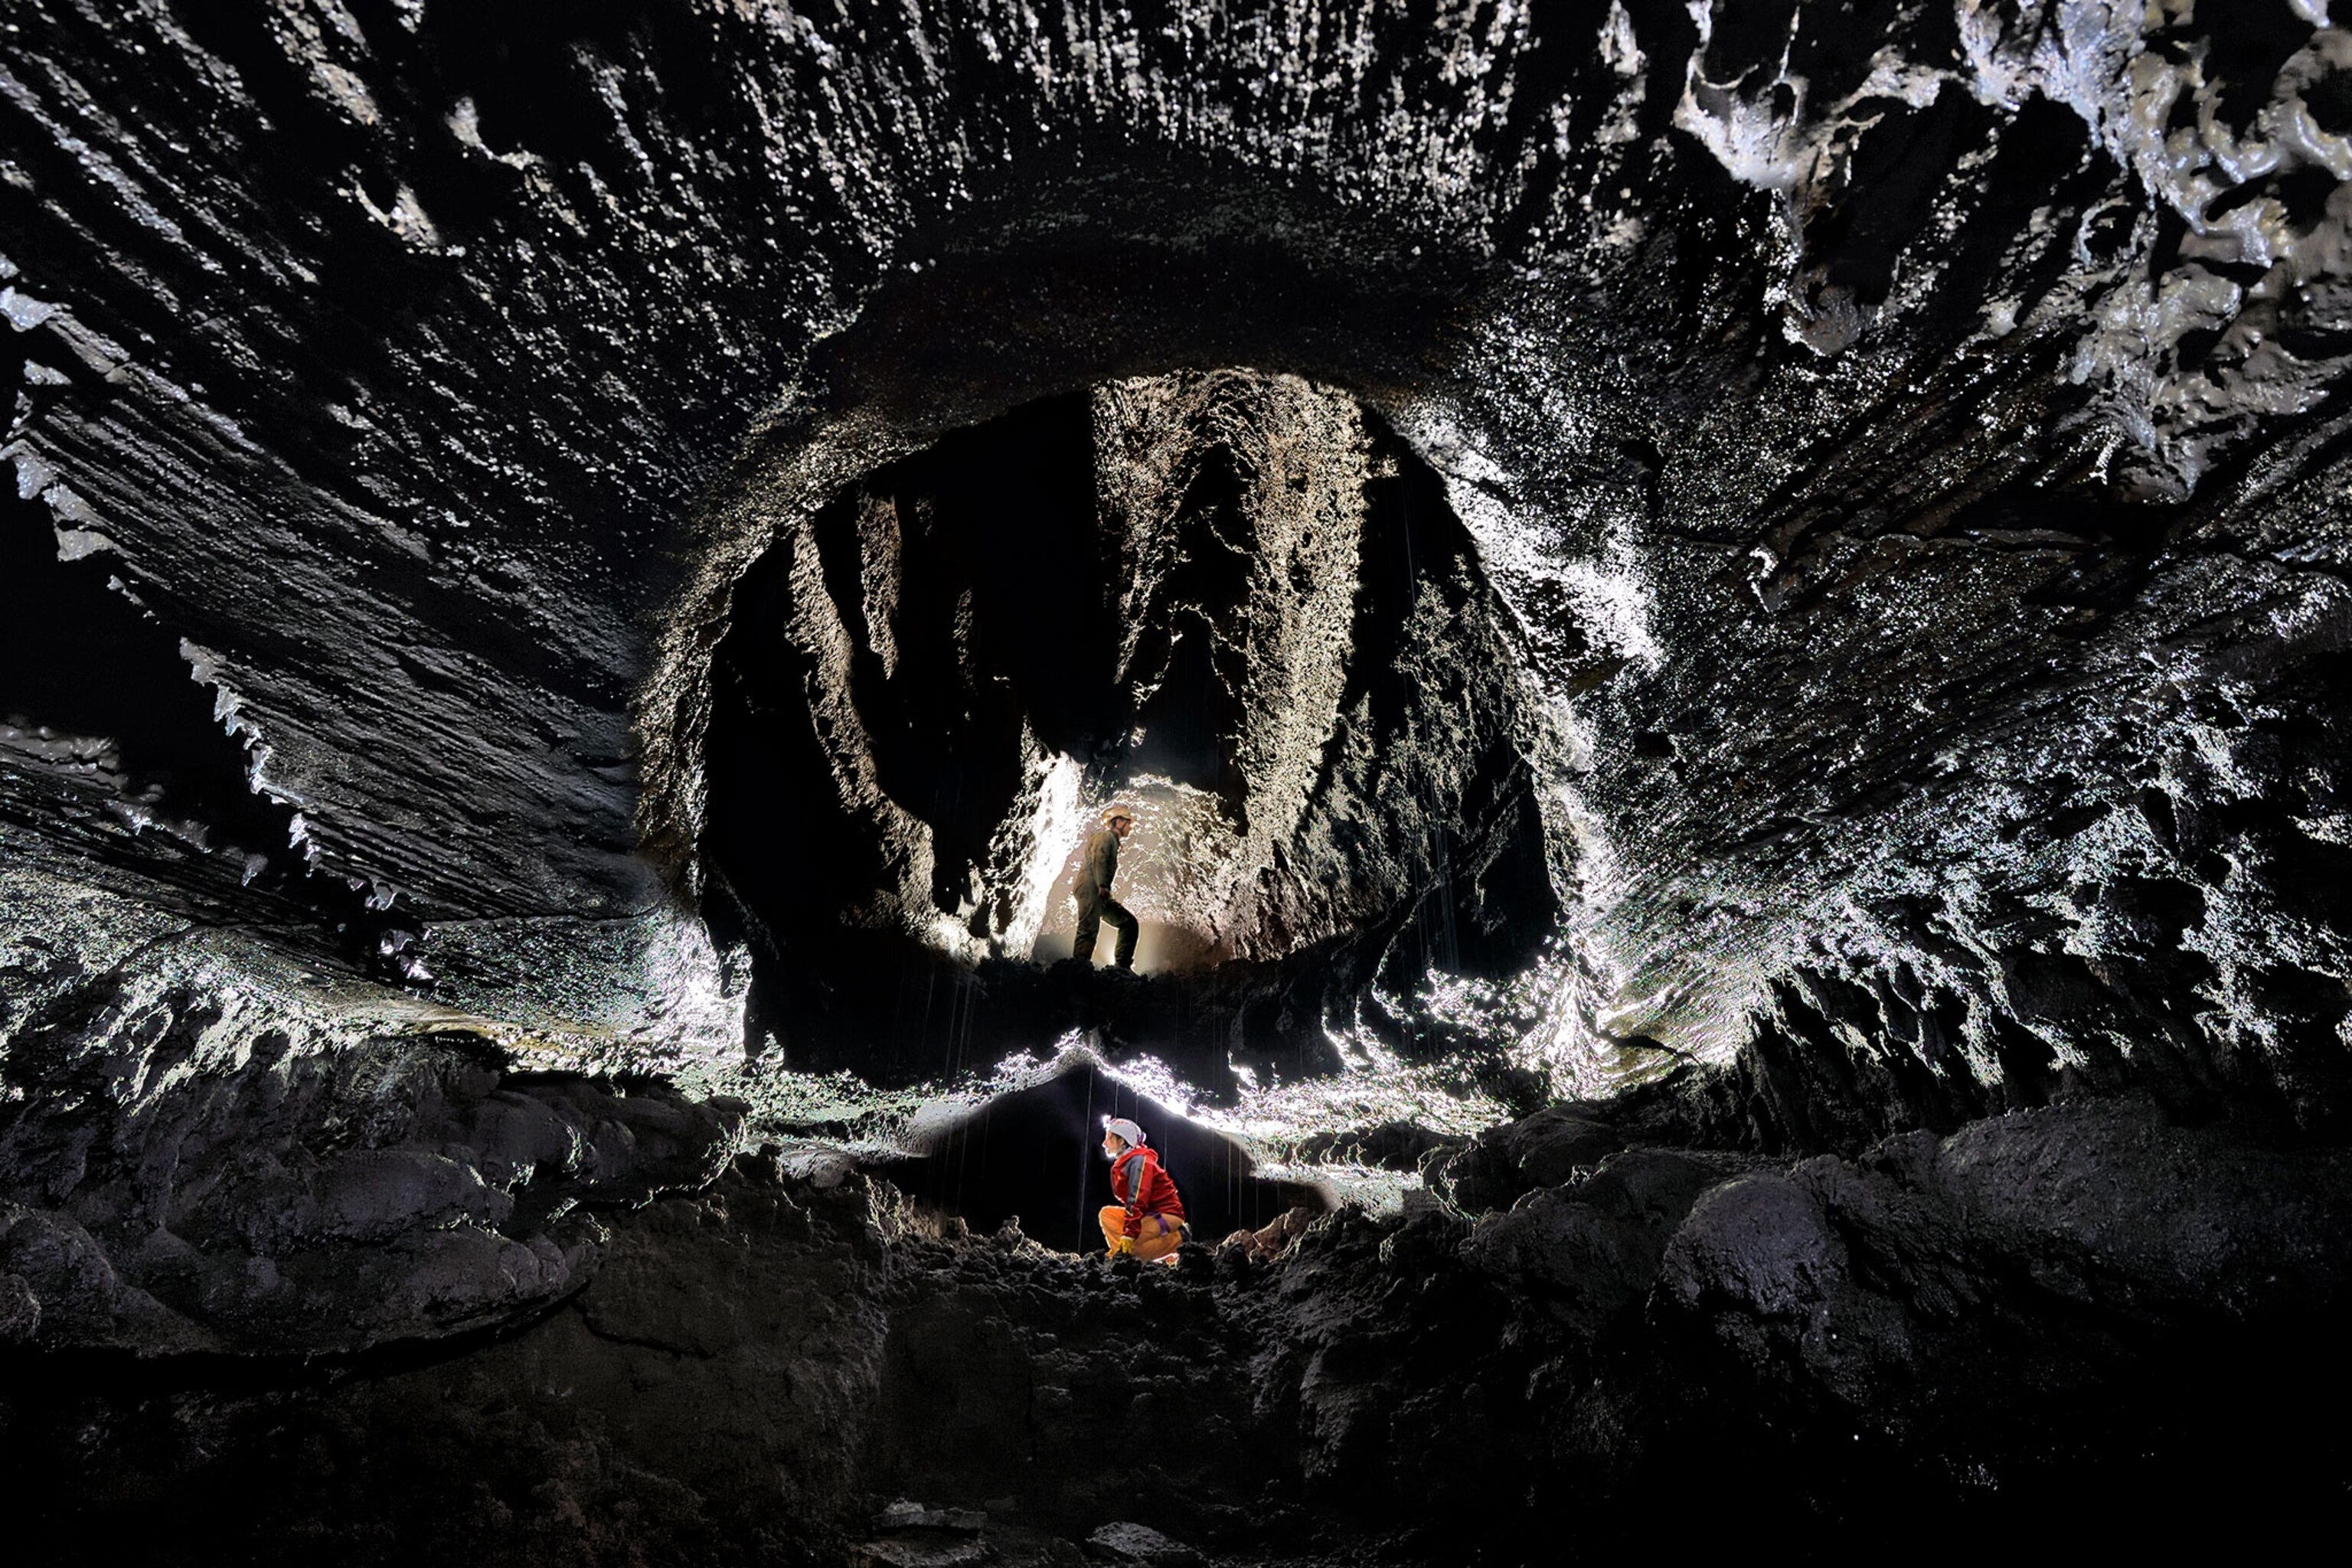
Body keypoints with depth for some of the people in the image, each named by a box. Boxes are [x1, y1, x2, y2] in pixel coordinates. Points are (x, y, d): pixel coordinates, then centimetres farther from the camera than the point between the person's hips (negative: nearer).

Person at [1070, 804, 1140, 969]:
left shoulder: (1113, 841, 31)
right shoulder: (1106, 836, 0)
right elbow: (1098, 860, -16)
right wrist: (1102, 885, -25)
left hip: (1100, 895, 10)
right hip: (1090, 889, -10)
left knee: (1129, 922, 6)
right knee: (1089, 929, -19)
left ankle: (1122, 966, 1)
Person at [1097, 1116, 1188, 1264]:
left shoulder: (1139, 1161, -17)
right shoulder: (1122, 1164, 13)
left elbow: (1138, 1201, -27)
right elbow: (1130, 1202, 16)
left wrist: (1129, 1235, -32)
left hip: (1167, 1215, -9)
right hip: (1148, 1214, 9)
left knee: (1131, 1246, -27)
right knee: (1107, 1213, -1)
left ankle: (1179, 1237, -9)